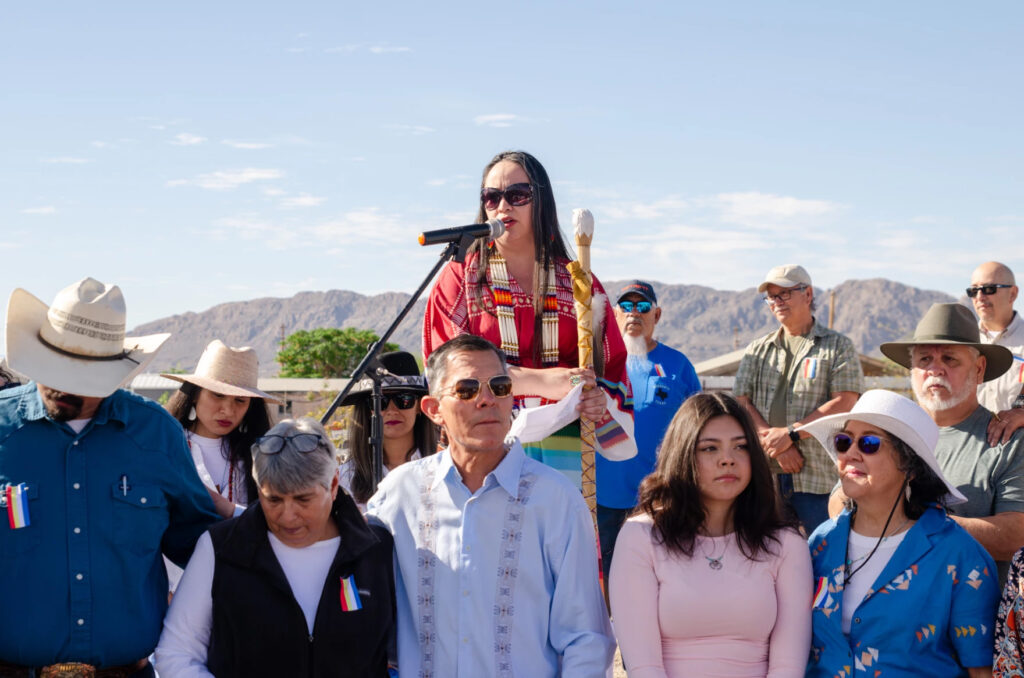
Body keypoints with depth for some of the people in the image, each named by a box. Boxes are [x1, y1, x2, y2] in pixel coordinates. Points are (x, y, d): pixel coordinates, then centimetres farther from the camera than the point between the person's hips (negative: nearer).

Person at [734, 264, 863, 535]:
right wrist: (774, 443, -9)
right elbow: (742, 403, 7)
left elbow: (844, 403, -5)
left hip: (818, 475, -3)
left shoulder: (838, 346, 7)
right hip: (764, 475, 3)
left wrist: (790, 434, -12)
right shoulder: (757, 350, 18)